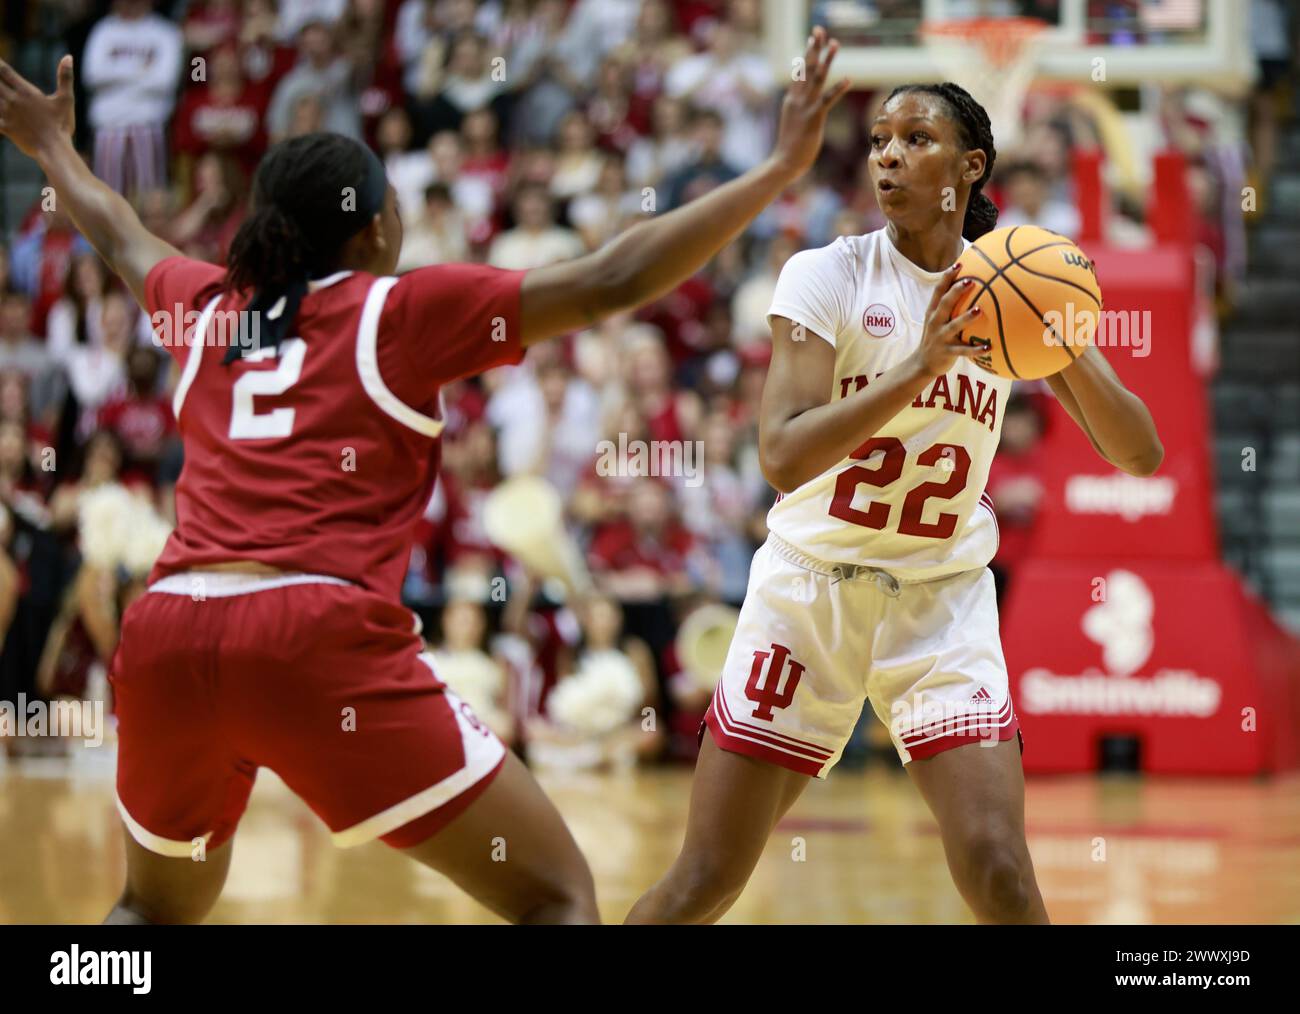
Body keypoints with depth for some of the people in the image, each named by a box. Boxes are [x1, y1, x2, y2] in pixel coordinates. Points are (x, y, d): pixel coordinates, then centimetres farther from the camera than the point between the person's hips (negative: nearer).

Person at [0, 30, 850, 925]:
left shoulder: (210, 307, 21)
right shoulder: (406, 311, 7)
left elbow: (121, 238, 44)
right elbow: (614, 281, 0)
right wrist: (782, 167, 4)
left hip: (167, 636, 6)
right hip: (320, 635, -6)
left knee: (160, 907, 31)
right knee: (558, 897, -1)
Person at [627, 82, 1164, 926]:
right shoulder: (829, 276, -10)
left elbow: (1140, 455, -5)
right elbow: (783, 457, -23)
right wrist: (922, 363, -31)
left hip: (945, 603, 2)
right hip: (811, 593, -2)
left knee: (999, 871, -15)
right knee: (702, 887, 0)